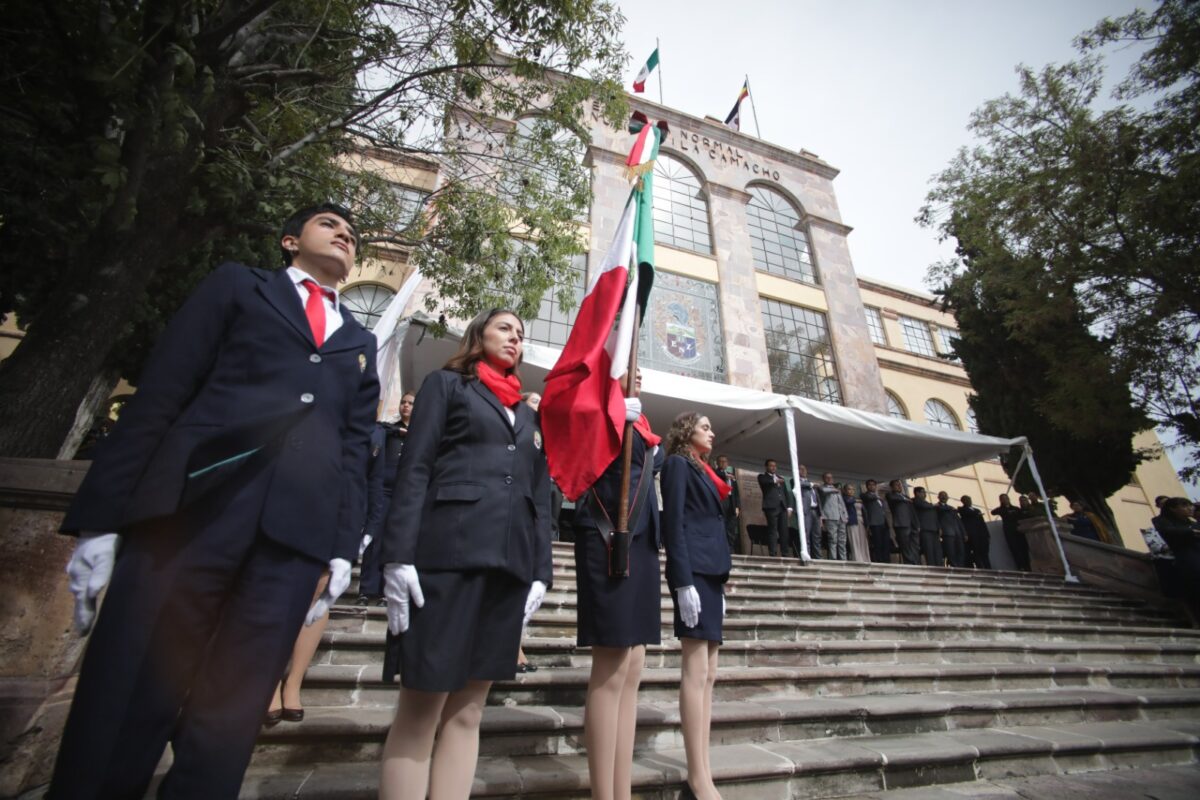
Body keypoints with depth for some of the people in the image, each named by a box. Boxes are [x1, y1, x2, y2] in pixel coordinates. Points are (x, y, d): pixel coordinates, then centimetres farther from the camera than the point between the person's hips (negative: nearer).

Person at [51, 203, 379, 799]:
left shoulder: (360, 343, 22)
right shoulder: (236, 286, 16)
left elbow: (354, 450, 13)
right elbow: (159, 394, 5)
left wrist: (344, 546, 4)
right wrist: (100, 518, -2)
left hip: (295, 530, 2)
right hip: (190, 504, -2)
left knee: (229, 718, 5)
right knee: (120, 703, 2)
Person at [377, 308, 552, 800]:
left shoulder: (529, 416, 23)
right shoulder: (446, 384, 11)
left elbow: (540, 498, 18)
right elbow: (414, 470, 0)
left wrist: (540, 571, 8)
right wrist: (398, 556, -11)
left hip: (511, 562, 5)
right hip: (448, 553, -4)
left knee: (468, 710, 9)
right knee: (420, 709, 0)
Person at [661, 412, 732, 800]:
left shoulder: (701, 470, 22)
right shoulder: (677, 464, -2)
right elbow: (673, 523, -11)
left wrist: (719, 583, 17)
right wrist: (684, 581, -19)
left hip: (710, 572, 9)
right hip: (693, 572, -9)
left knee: (708, 674, 8)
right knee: (696, 672, -8)